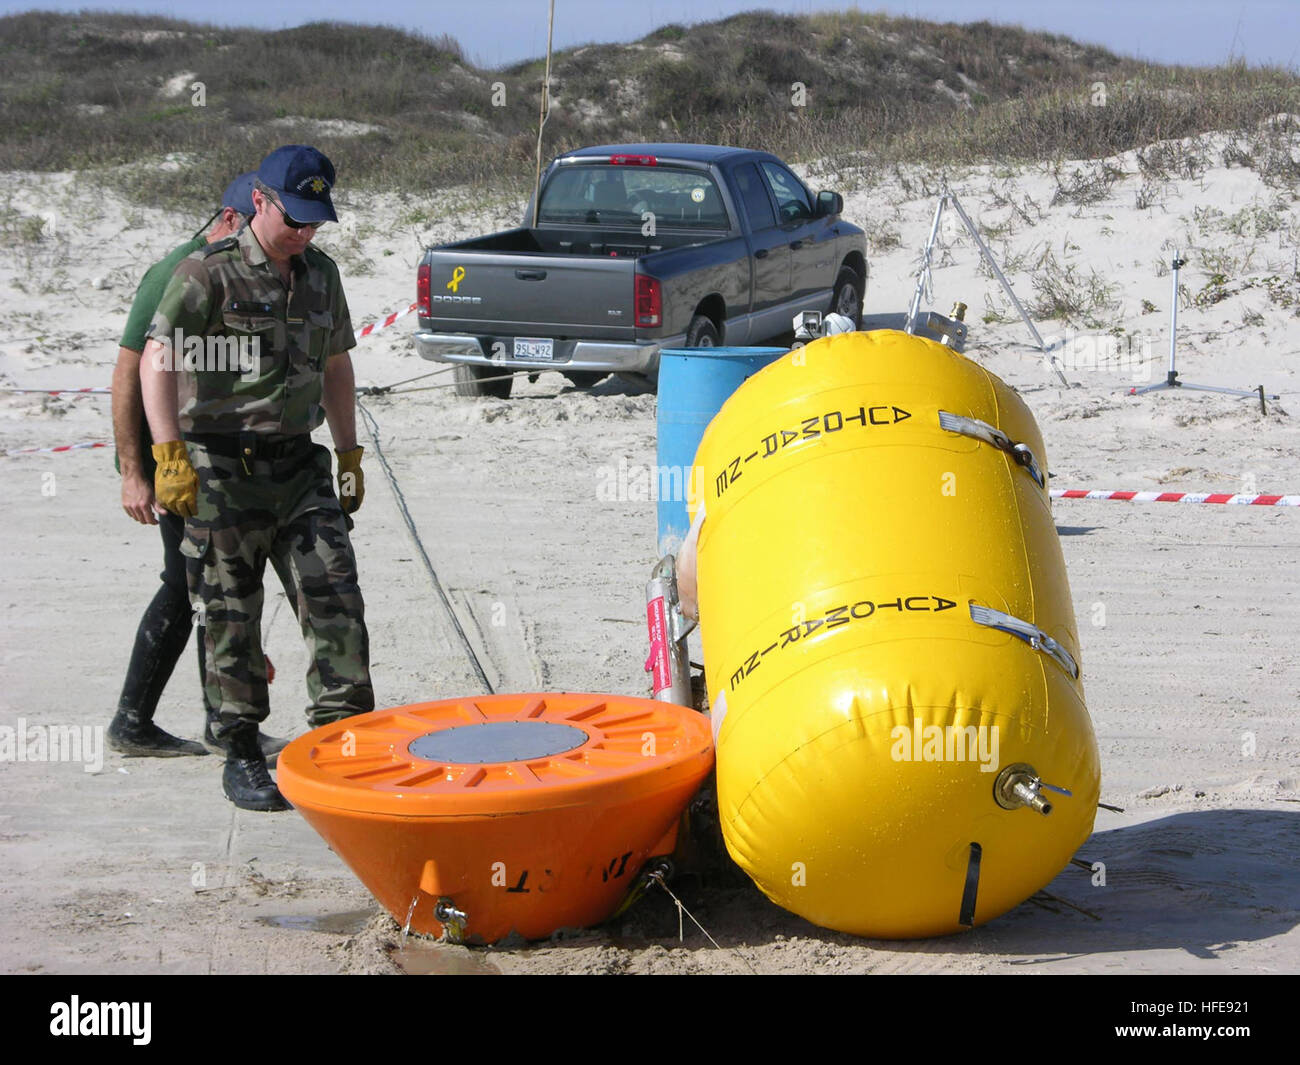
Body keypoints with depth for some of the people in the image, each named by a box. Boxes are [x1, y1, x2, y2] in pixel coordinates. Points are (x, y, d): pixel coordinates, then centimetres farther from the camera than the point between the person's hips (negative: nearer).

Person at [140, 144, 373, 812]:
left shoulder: (320, 274, 13)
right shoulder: (208, 273, -8)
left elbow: (336, 367, 24)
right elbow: (157, 361, -18)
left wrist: (349, 456, 21)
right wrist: (170, 456, -28)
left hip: (298, 465, 5)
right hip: (222, 471, -5)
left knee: (335, 597, -3)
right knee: (232, 617, 2)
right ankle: (242, 756, 14)